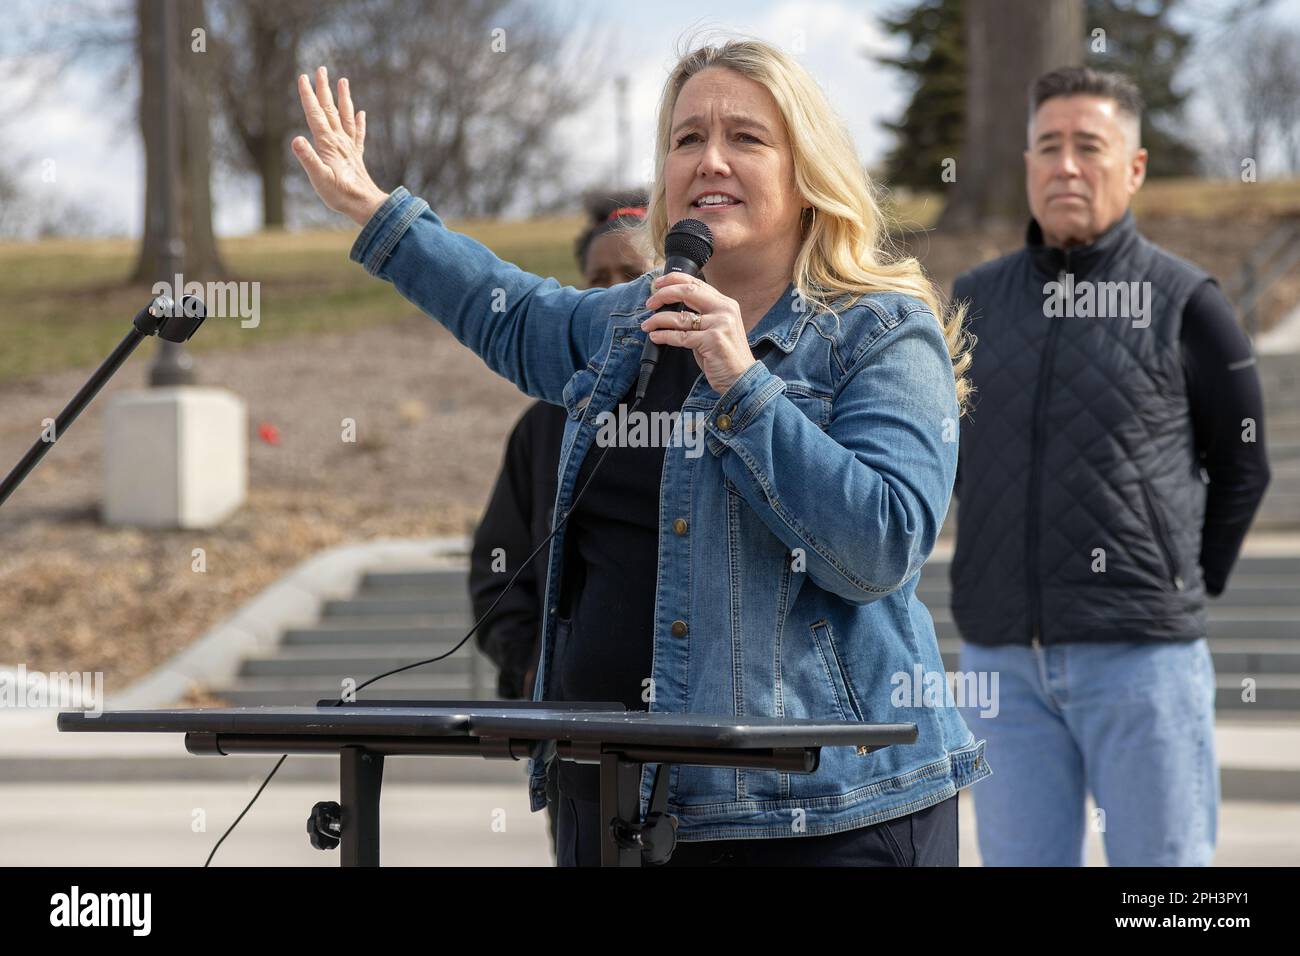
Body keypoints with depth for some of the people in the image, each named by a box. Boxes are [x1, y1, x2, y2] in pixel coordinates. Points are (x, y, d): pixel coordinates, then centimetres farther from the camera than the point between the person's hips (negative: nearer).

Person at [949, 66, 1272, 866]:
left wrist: (1191, 587, 7)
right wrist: (1000, 580, 14)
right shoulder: (979, 300, 9)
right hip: (1003, 657, 4)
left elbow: (1241, 467, 7)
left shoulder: (1183, 303, -2)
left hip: (1141, 658, -4)